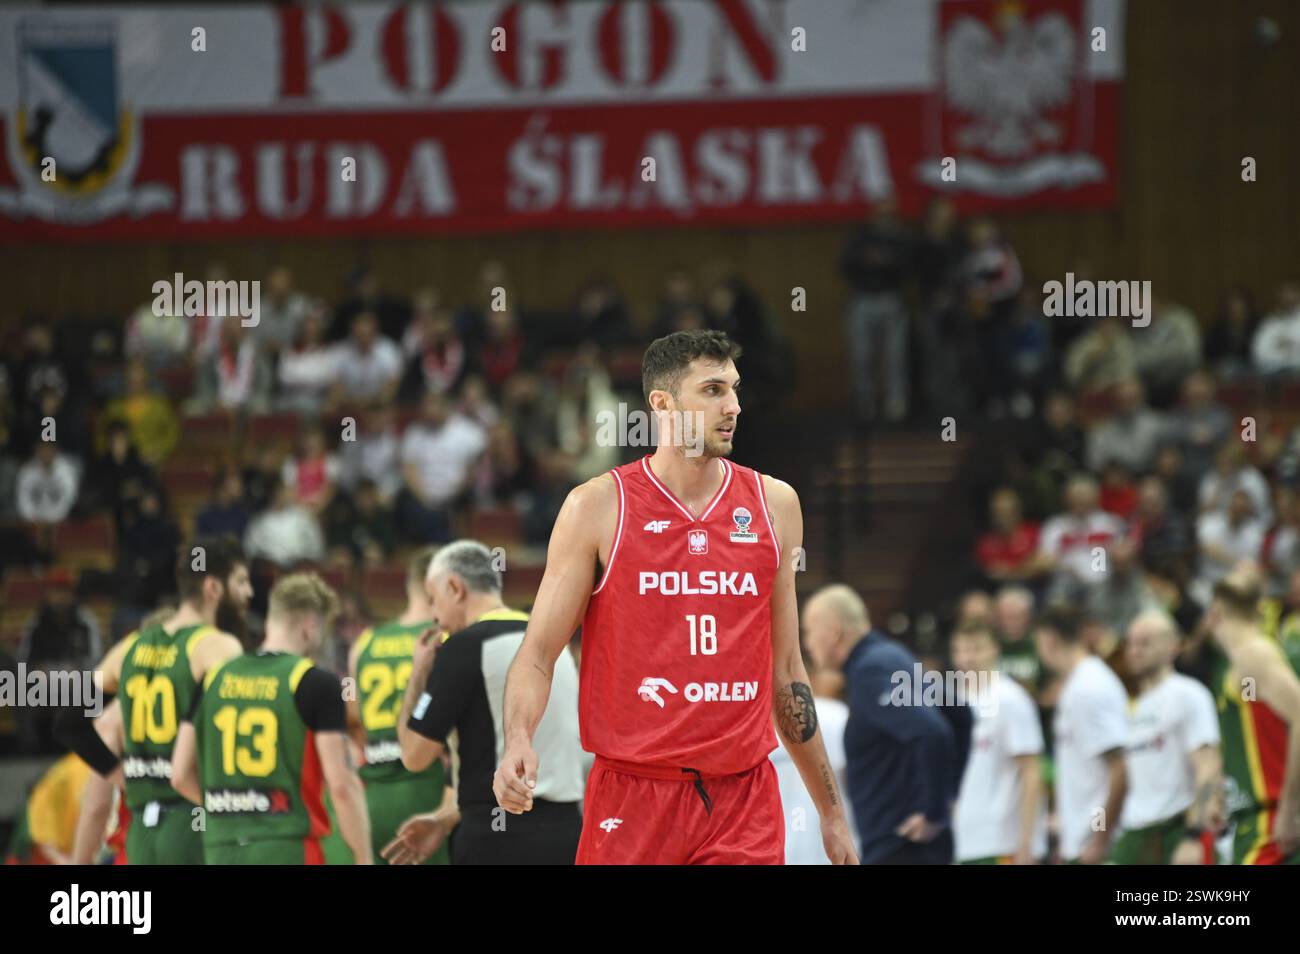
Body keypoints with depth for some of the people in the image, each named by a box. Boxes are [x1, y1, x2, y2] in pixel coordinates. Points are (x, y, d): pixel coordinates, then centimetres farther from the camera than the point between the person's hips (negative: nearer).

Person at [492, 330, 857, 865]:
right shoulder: (598, 508, -1)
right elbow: (538, 654, -1)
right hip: (632, 798, -2)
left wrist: (831, 810, 16)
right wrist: (518, 740, -21)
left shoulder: (773, 505, 9)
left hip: (745, 801, 2)